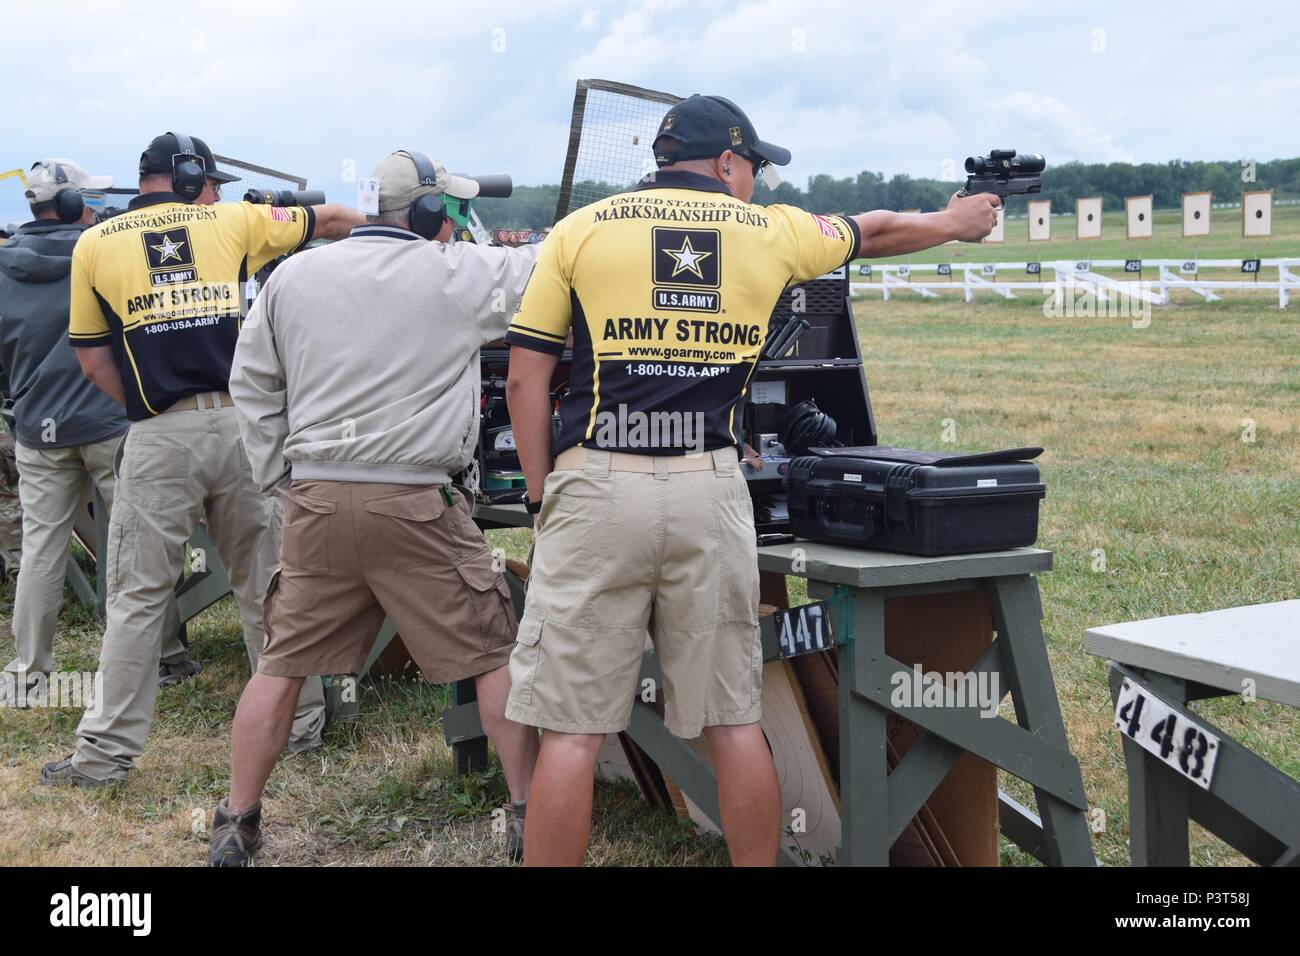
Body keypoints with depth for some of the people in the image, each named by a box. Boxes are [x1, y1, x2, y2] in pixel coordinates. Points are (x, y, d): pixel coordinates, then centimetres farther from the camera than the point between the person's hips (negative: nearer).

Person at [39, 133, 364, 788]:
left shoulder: (94, 244, 9)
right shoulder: (232, 222, 10)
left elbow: (93, 361, 9)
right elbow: (333, 220, 24)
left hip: (158, 438, -1)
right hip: (241, 422, 1)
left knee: (138, 597, 4)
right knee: (266, 585, 12)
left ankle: (106, 751, 7)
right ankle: (300, 723, 21)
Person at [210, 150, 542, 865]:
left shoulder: (293, 276, 9)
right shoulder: (458, 275, -3)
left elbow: (251, 385, 12)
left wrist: (279, 478, 16)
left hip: (316, 500, 4)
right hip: (415, 503, -3)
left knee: (283, 663, 13)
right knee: (494, 655, 10)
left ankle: (236, 824, 20)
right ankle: (528, 812, 16)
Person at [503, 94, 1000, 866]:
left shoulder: (580, 230, 8)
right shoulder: (770, 231, 12)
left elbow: (526, 380, 4)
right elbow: (875, 232, 31)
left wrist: (543, 496, 10)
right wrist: (955, 222, 50)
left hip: (596, 486, -1)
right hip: (711, 492, 2)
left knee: (572, 729, 1)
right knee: (735, 722, 12)